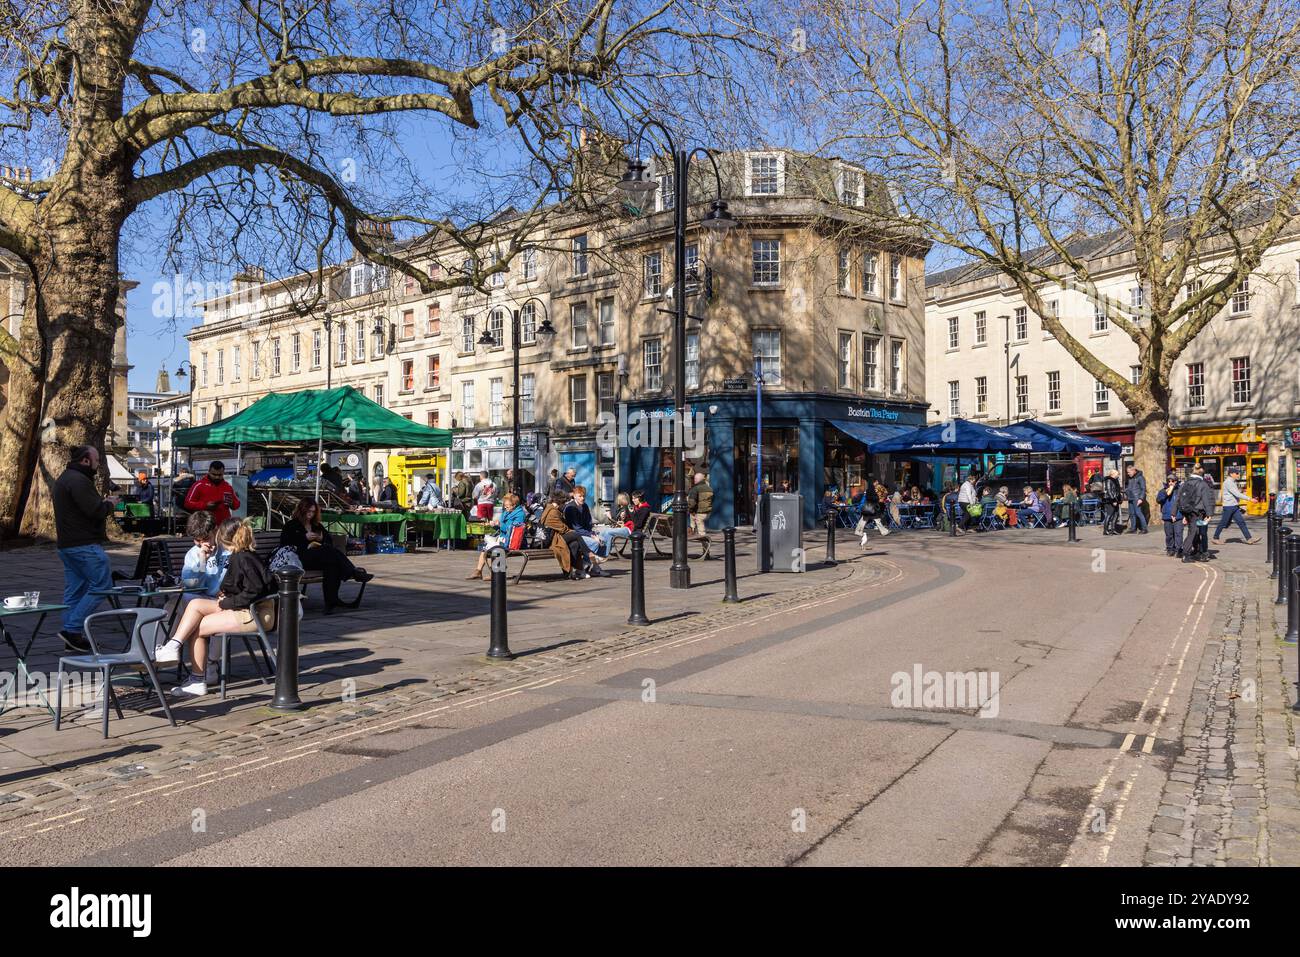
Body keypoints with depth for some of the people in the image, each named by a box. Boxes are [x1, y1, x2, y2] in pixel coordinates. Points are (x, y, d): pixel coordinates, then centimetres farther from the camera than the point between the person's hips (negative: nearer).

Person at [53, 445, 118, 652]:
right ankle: (72, 629, -9)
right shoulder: (79, 481, -16)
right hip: (84, 545, -11)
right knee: (102, 586, -6)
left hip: (66, 545, 11)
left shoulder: (64, 479, 19)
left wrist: (103, 502, 13)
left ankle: (71, 635, 14)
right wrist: (110, 503, -2)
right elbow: (96, 511, -21)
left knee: (74, 590, 12)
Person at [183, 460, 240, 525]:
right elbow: (188, 503, -2)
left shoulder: (227, 486, 13)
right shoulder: (199, 485, 1)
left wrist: (231, 503, -6)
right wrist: (205, 505, -16)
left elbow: (237, 504, 19)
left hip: (224, 526, 3)